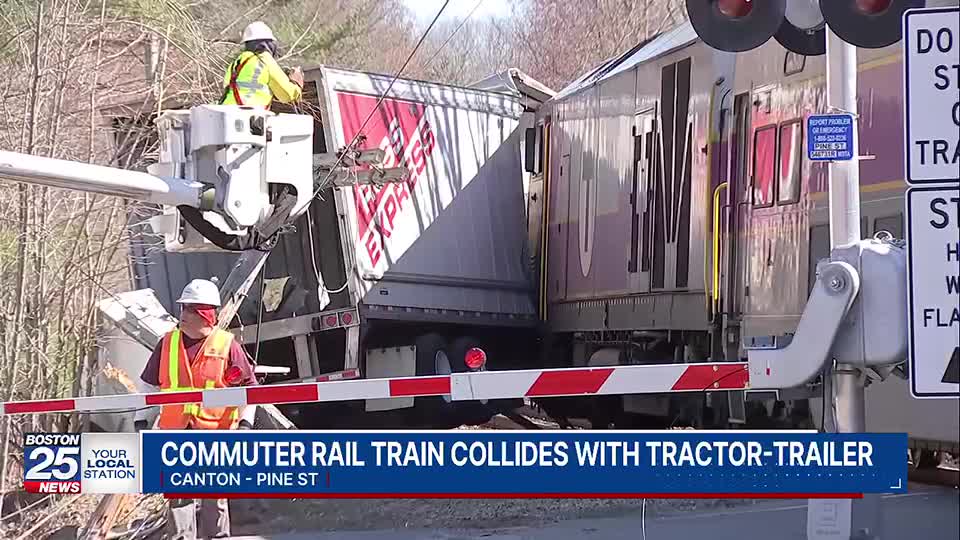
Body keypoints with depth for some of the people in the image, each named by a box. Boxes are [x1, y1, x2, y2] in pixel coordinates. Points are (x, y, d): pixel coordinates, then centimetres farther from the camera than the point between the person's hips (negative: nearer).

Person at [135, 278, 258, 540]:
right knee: (178, 493, -1)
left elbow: (249, 386, 2)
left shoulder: (227, 345, -3)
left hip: (215, 432, -2)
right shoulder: (167, 344, 7)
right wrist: (141, 420, 10)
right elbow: (149, 386, 14)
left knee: (214, 495, 7)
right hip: (175, 431, 2)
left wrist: (245, 421, -7)